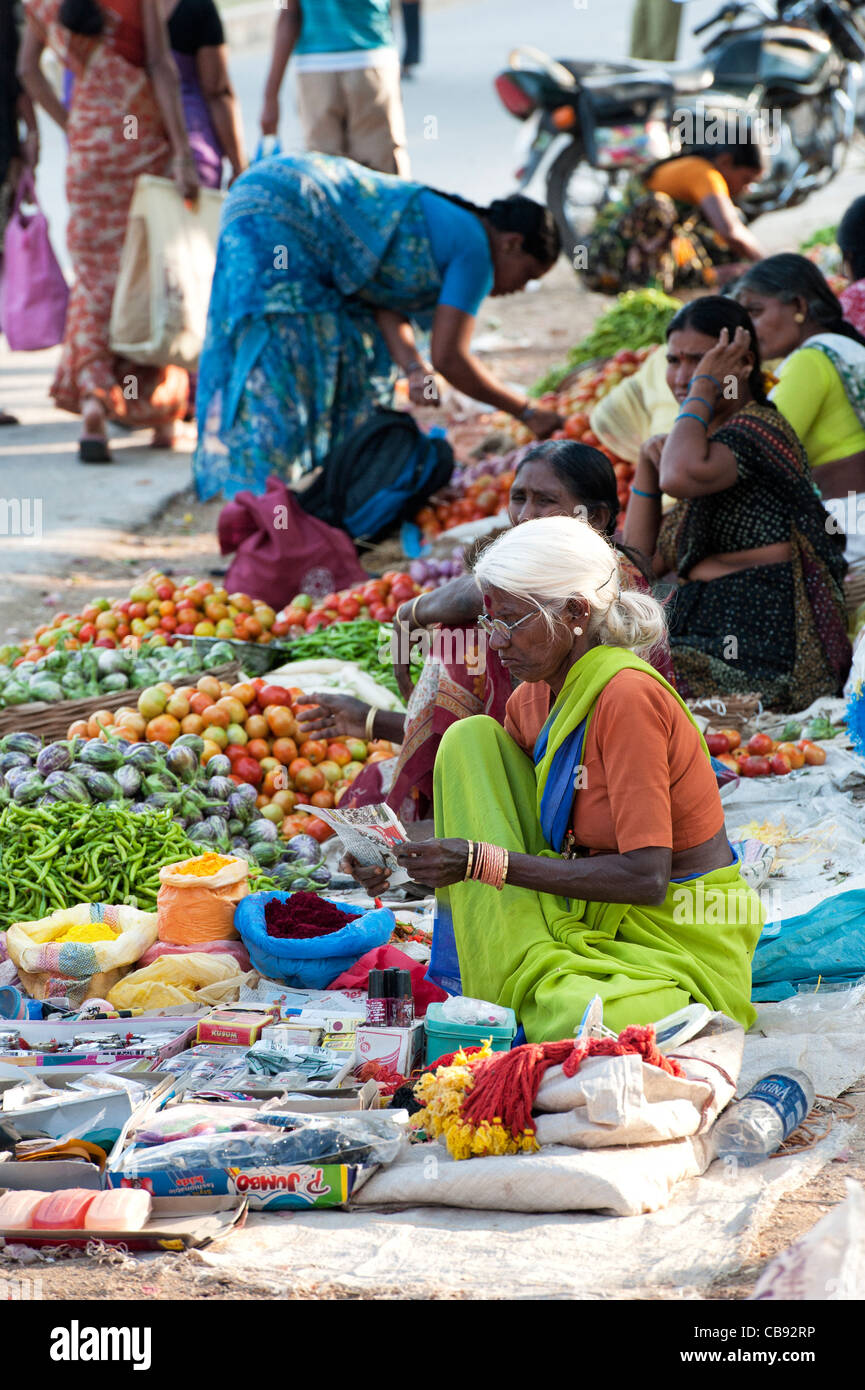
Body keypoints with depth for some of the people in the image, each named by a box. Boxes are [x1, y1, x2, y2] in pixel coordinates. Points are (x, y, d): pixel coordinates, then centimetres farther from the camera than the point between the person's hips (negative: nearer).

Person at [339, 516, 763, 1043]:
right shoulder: (532, 702, 3)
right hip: (590, 919, 8)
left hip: (680, 941, -8)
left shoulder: (628, 695, -22)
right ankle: (531, 976, -10)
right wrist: (404, 860, -10)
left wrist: (485, 862, -25)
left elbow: (645, 877, -26)